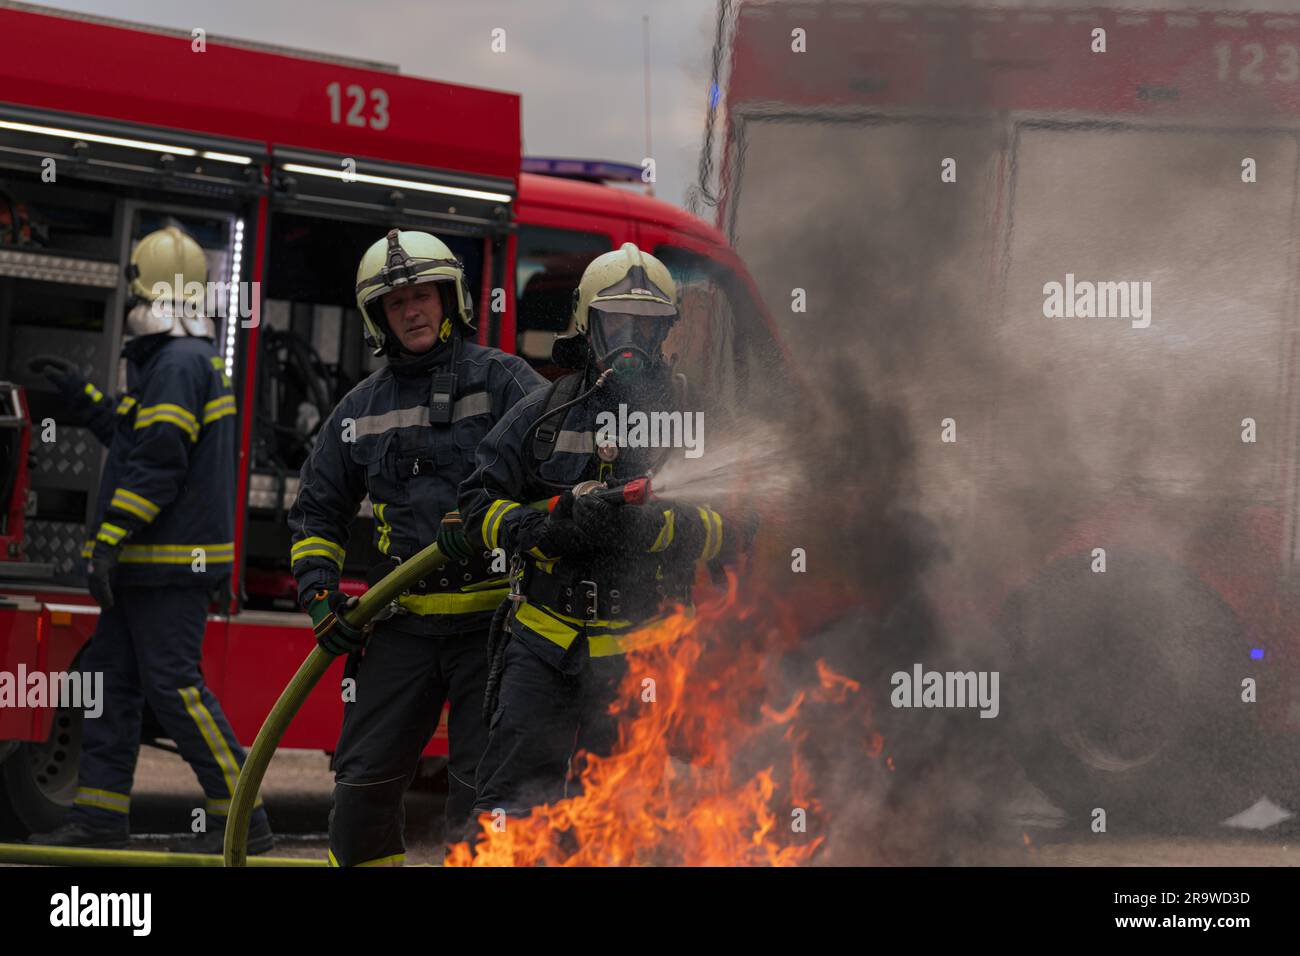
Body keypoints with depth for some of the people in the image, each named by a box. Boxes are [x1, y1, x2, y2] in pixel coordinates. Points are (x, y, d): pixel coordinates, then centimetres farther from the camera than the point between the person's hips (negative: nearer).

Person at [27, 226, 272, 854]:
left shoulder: (180, 363, -15)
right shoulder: (192, 360, 18)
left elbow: (156, 461, -22)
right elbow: (136, 437, 30)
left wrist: (111, 539, -22)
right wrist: (81, 394, 32)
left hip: (170, 566, -11)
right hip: (150, 566, 11)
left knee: (173, 685, -11)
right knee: (110, 678, 11)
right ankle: (100, 817, 13)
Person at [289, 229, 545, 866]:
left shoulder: (501, 379, 1)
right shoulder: (364, 408, 14)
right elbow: (316, 510, 22)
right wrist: (319, 590, 7)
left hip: (490, 622, -4)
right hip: (404, 627, 4)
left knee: (482, 786, -4)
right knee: (364, 778, 4)